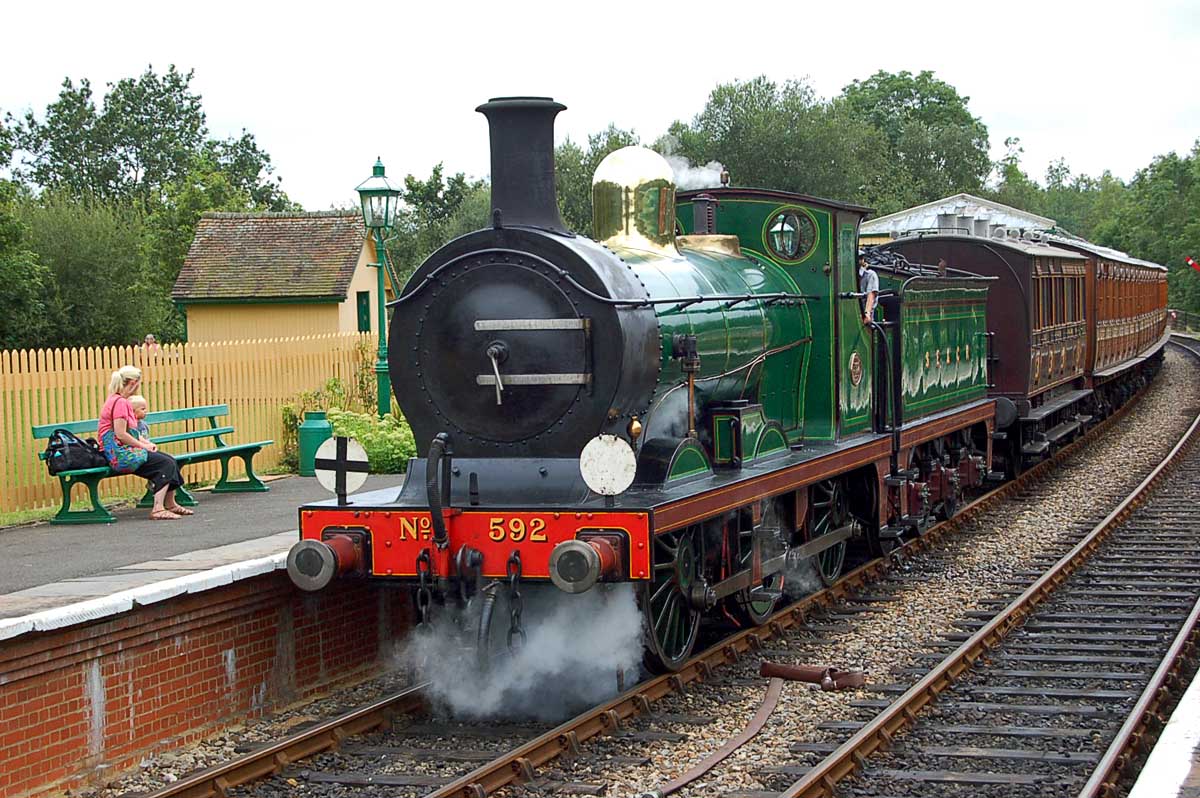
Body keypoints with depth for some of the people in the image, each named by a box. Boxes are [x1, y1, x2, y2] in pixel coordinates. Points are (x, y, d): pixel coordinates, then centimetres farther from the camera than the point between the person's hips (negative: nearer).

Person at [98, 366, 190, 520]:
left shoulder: (118, 401, 17)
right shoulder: (120, 402, -15)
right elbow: (121, 435, -20)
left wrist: (146, 442, 5)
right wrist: (143, 445, -9)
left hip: (126, 451, 10)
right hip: (119, 454, -10)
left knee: (170, 460, 3)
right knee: (166, 464, -15)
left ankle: (170, 504, 8)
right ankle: (158, 509, -20)